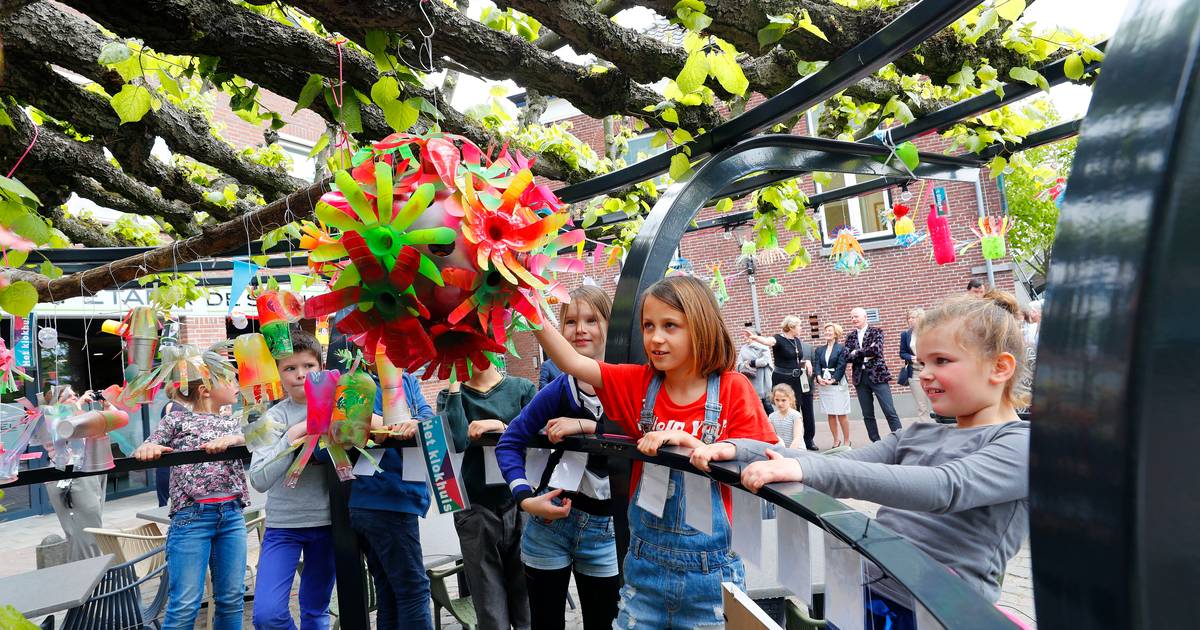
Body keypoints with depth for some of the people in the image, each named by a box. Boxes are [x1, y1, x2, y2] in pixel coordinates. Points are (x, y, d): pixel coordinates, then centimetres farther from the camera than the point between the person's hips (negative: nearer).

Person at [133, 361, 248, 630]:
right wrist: (145, 449, -20)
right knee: (185, 604, -4)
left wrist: (232, 439, -23)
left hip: (232, 515, 4)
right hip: (191, 516, -4)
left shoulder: (232, 422, 15)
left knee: (231, 598, 9)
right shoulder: (177, 421, 5)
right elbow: (142, 453, 4)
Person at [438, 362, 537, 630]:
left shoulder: (522, 388, 6)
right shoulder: (450, 395, 6)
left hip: (520, 503, 0)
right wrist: (454, 385, -9)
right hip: (476, 508, 0)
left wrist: (503, 427, -18)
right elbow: (456, 441, -12)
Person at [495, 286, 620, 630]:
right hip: (551, 517, 1)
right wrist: (526, 499, -10)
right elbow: (509, 442, 1)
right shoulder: (558, 389, -5)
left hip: (605, 528, 0)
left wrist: (584, 425, -23)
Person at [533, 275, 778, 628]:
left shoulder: (733, 389, -9)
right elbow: (571, 362, -10)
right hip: (645, 563, 3)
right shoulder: (640, 384, -1)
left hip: (708, 571, -3)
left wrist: (687, 442, -23)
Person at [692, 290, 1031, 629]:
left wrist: (806, 469, -35)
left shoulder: (1021, 444, -8)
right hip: (869, 595, 6)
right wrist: (739, 449, -8)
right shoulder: (917, 435, 14)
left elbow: (943, 488, -26)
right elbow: (837, 465, 6)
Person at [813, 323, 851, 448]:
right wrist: (819, 377, -14)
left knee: (841, 414, -3)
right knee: (830, 414, 5)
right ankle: (836, 440, 12)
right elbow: (818, 365, 4)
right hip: (823, 385, 4)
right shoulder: (819, 350, 13)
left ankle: (847, 441, 4)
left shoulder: (841, 348, -1)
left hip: (838, 384, -4)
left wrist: (833, 380, -19)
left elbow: (841, 366, -8)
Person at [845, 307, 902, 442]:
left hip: (877, 375, -4)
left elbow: (876, 350, -16)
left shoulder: (876, 331, 2)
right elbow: (847, 357, -1)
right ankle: (876, 443, 14)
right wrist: (867, 353, -9)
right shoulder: (850, 336, 12)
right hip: (860, 377, 4)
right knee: (867, 415, 7)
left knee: (890, 412, -6)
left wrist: (857, 353, -9)